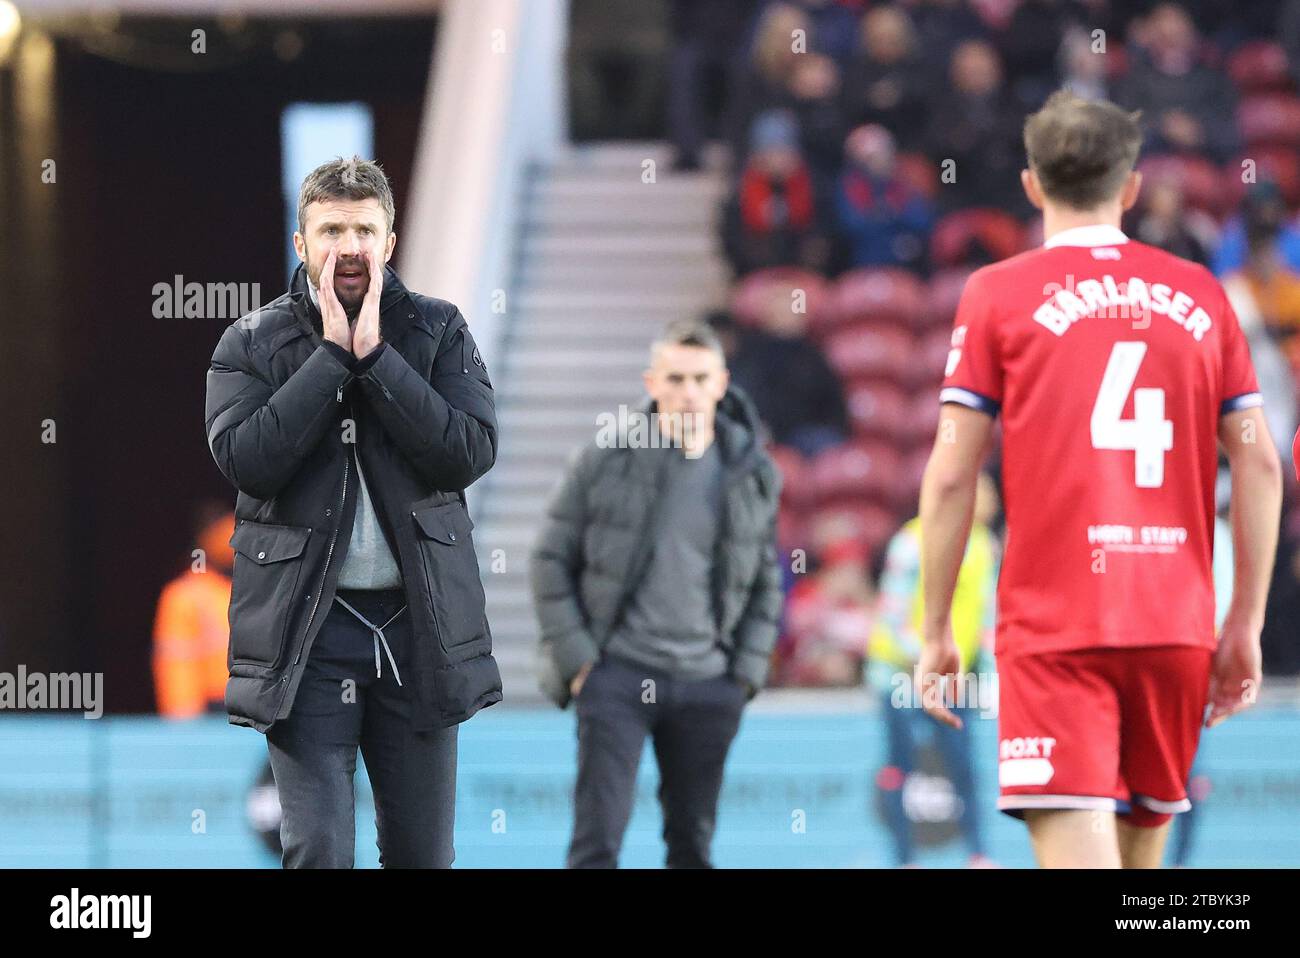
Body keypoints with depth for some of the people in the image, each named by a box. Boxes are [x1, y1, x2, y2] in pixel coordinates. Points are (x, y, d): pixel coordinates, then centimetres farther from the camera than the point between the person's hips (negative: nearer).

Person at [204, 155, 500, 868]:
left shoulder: (437, 330, 6)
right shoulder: (251, 343, 3)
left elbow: (471, 451, -9)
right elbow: (244, 459, -14)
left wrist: (374, 354, -13)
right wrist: (333, 352, -13)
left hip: (417, 622, 2)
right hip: (308, 628, -2)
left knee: (423, 852, 8)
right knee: (317, 853, -7)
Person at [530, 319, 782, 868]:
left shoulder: (754, 474, 5)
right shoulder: (605, 461, -3)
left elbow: (766, 582, 15)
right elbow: (551, 561, 2)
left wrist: (747, 672, 5)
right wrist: (575, 658, -5)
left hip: (709, 684, 3)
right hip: (618, 675, -3)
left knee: (693, 843, 9)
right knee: (598, 841, -10)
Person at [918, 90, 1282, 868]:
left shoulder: (997, 295, 1)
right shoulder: (1200, 295, 10)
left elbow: (951, 475, -2)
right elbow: (1260, 464, 7)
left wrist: (936, 630, 5)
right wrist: (1247, 625, 11)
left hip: (1054, 628, -4)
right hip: (1178, 626, 4)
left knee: (1075, 845, -12)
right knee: (1143, 837, 17)